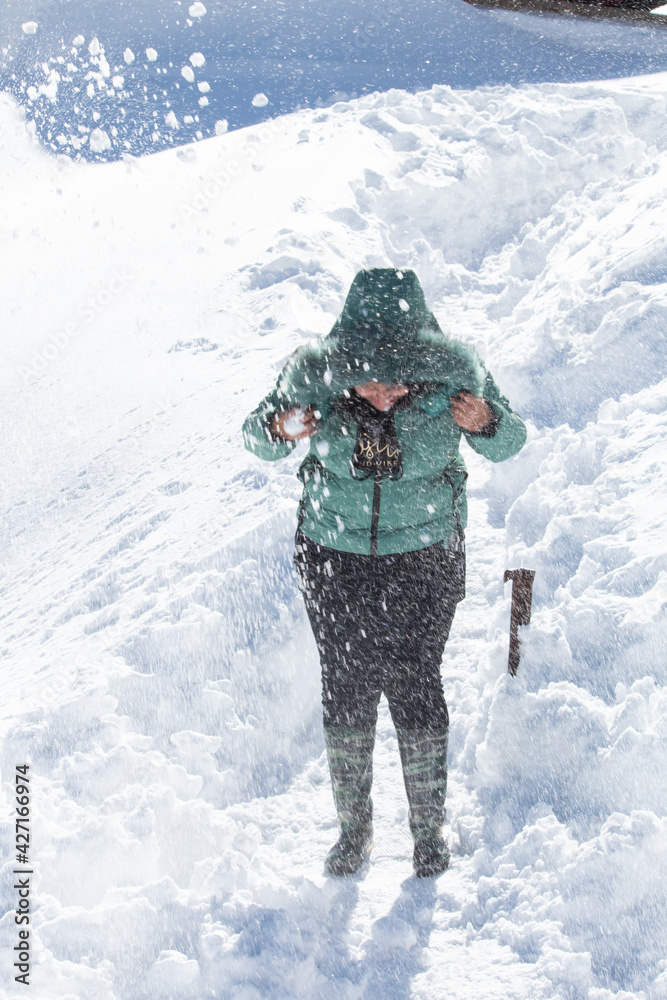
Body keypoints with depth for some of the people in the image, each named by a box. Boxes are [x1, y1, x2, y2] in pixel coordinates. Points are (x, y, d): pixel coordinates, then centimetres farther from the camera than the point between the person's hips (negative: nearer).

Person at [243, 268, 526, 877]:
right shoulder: (313, 374, -16)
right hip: (335, 558, 1)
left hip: (424, 558, -1)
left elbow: (508, 444, -2)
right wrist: (279, 427, -23)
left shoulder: (453, 372, -17)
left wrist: (485, 422, -25)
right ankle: (354, 826, 25)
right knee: (347, 690, 4)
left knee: (415, 687, 0)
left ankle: (430, 827, 22)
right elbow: (257, 441, 0)